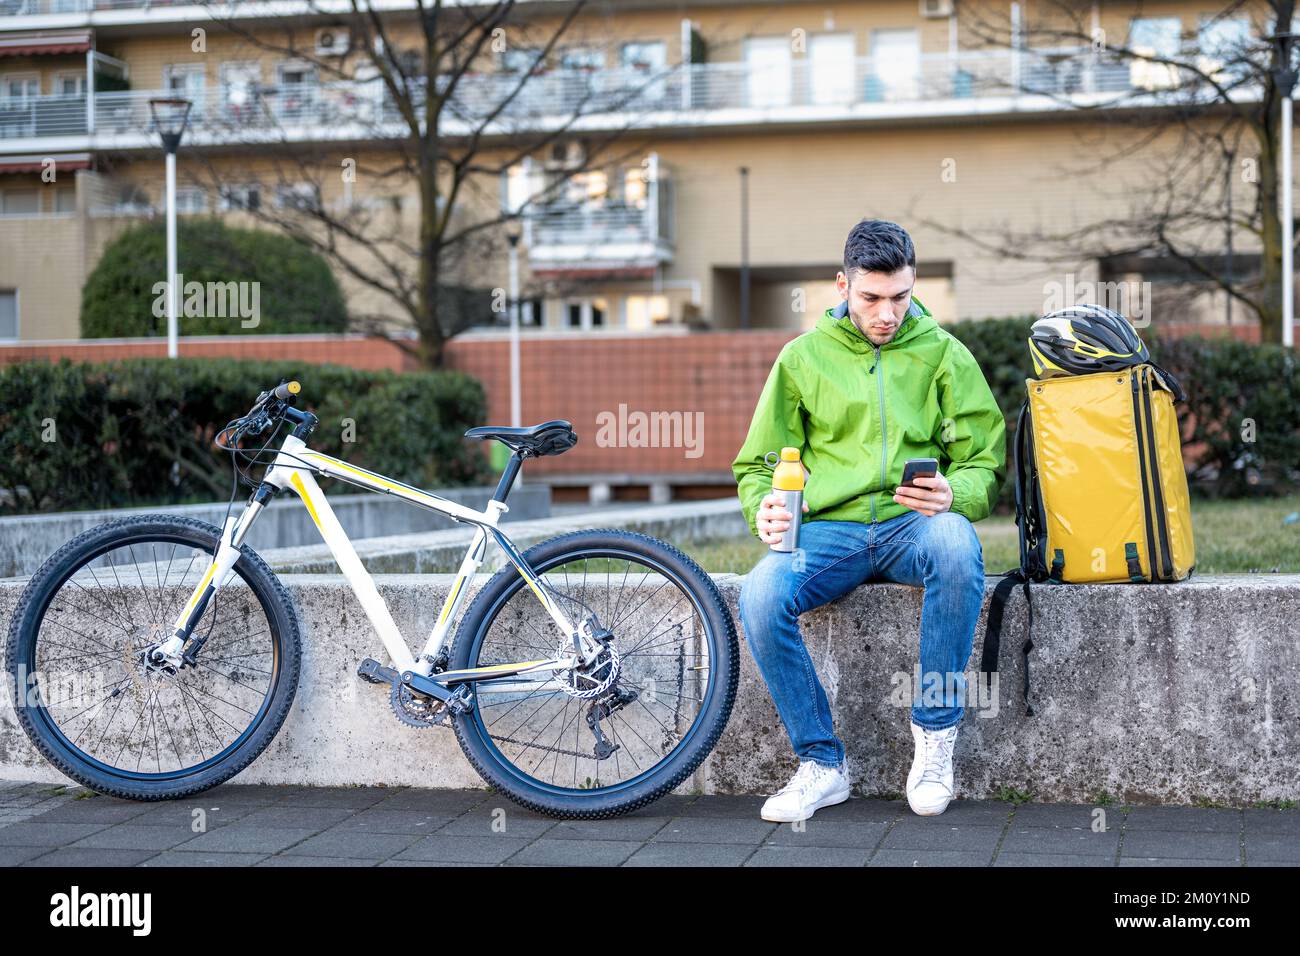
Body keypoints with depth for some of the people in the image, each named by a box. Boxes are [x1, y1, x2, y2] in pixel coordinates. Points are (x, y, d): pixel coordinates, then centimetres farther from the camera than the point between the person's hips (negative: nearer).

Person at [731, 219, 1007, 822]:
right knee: (760, 598, -30)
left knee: (956, 545, -38)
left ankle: (935, 730, -22)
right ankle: (821, 763, -13)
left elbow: (984, 460, 8)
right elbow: (758, 463, 15)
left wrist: (954, 495, -16)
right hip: (829, 527, 1)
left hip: (914, 524, -1)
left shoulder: (943, 353, 10)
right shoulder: (804, 356, 12)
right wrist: (764, 509, -9)